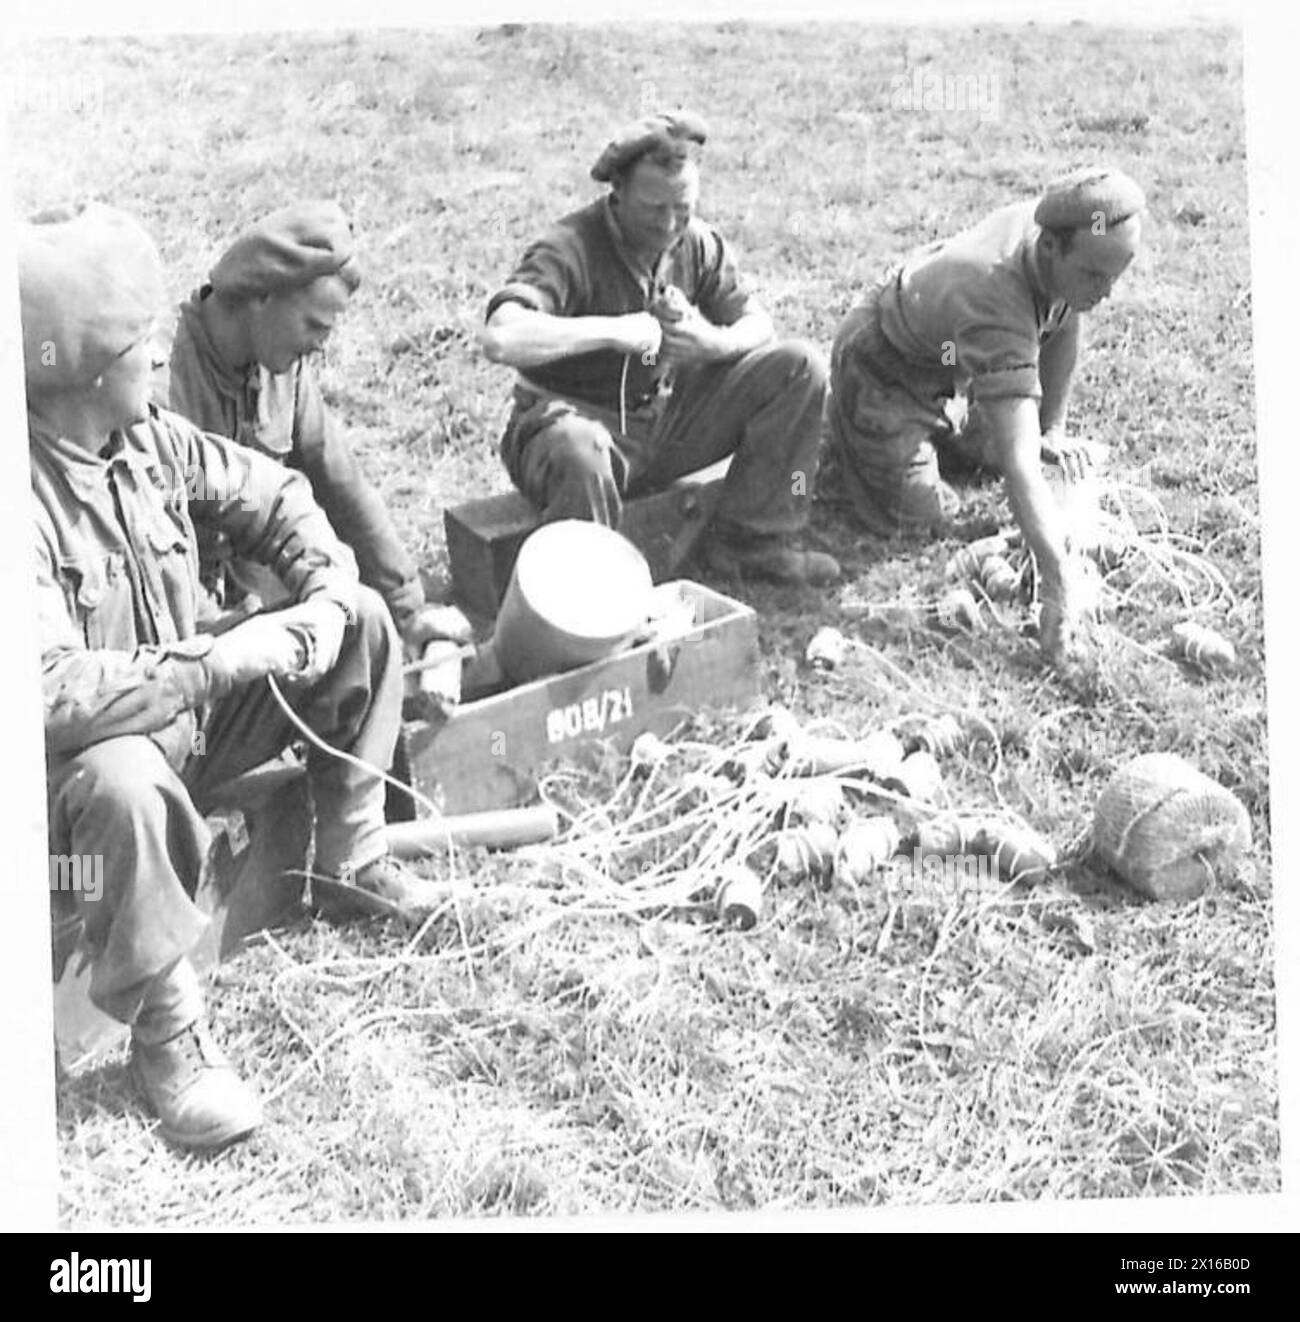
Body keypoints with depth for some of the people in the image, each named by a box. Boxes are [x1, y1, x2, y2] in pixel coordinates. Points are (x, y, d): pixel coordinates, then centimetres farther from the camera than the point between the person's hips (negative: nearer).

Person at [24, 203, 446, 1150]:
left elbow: (274, 496, 7)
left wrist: (328, 594, -13)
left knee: (366, 621, 2)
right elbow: (44, 688, -40)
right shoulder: (29, 499, -30)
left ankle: (350, 861, 13)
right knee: (127, 782, -43)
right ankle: (168, 1035, -20)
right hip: (87, 755, -8)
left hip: (192, 709, 8)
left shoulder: (151, 436, -5)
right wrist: (214, 663, -37)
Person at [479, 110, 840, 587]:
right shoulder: (571, 248, -21)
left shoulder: (697, 243, 0)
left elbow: (758, 324, 6)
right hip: (580, 415, -6)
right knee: (578, 452, -45)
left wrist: (712, 342, -18)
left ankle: (751, 539, 1)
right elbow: (499, 338, -38)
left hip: (666, 417, 7)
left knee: (799, 368, -5)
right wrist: (614, 331, -34)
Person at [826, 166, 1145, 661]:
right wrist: (1059, 580, -57)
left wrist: (1053, 430, 0)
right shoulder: (996, 311, -46)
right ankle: (834, 431, 12)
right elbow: (1019, 464, -52)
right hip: (881, 365, -7)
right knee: (922, 517, -12)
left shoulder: (1057, 222, -24)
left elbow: (1063, 328, -1)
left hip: (949, 368, 7)